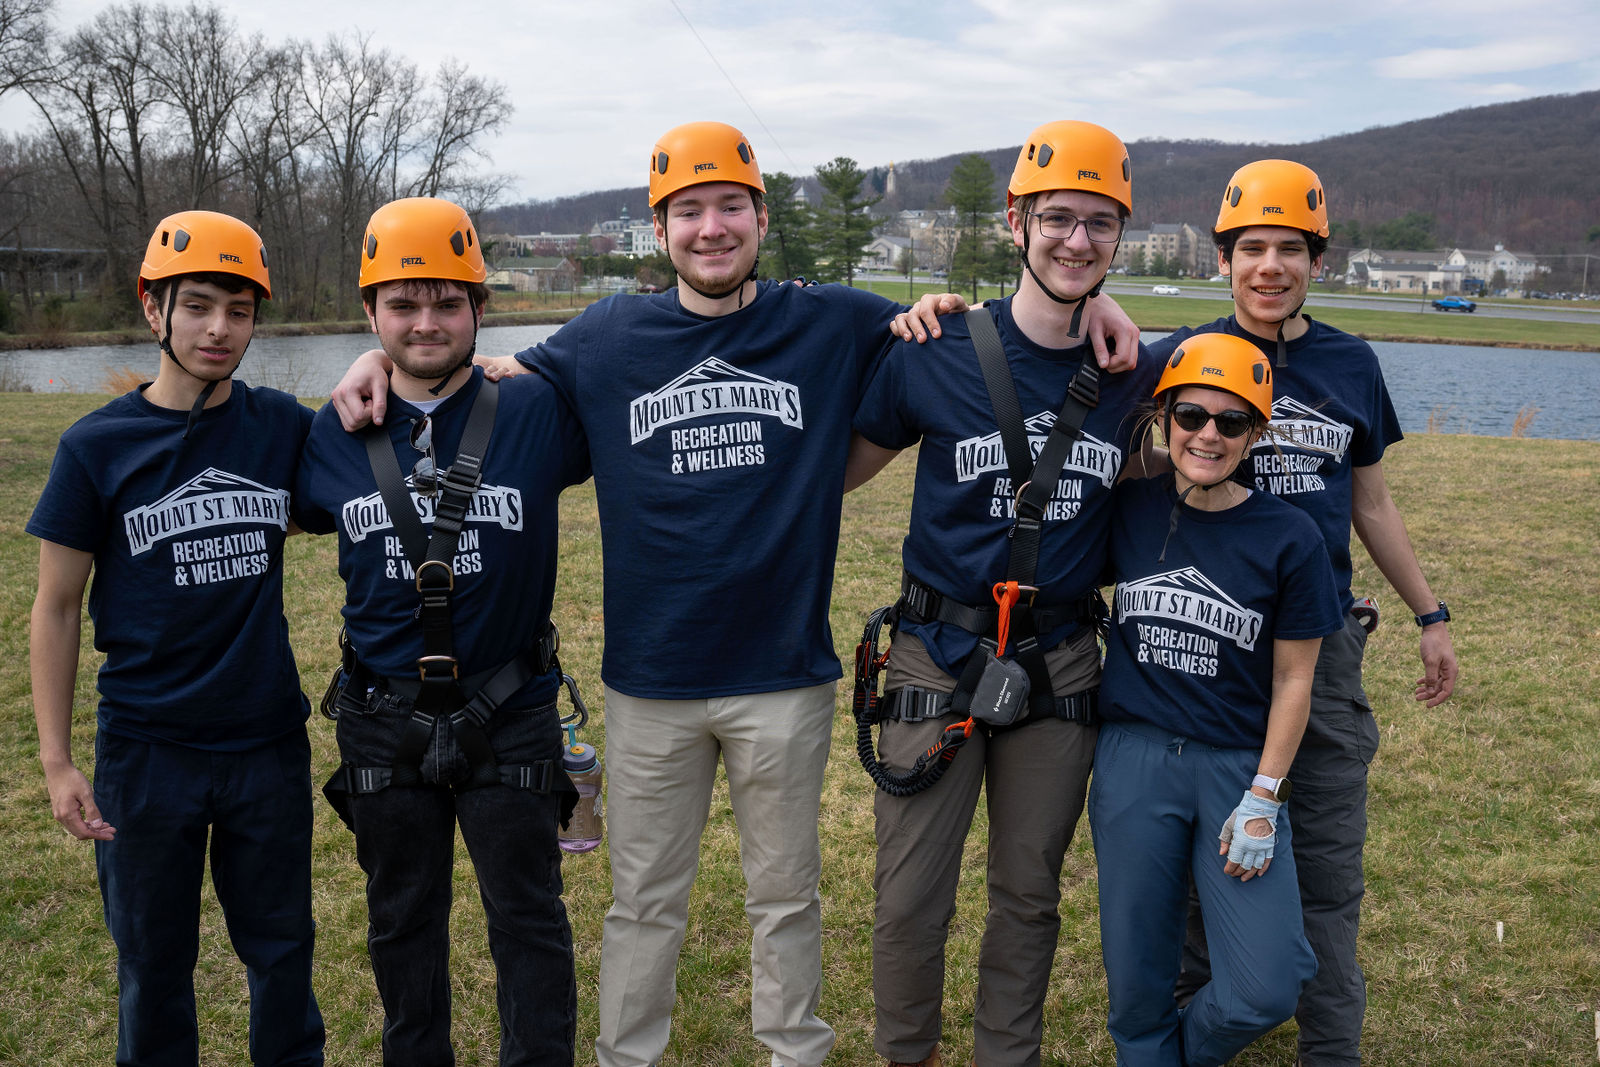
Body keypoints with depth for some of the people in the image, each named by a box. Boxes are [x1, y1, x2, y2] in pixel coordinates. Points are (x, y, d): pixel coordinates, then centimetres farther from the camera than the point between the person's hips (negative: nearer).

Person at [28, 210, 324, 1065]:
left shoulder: (283, 426, -2)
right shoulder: (98, 445, -6)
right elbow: (57, 609, -1)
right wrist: (56, 761, -6)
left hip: (270, 741, 2)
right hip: (148, 750, -1)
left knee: (282, 949, 15)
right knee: (153, 964, 14)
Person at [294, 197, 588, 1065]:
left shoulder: (538, 416, -9)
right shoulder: (333, 439, -1)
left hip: (508, 718, -2)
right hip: (384, 722, 3)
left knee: (528, 918, 11)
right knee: (402, 920, 20)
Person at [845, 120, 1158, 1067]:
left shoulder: (1136, 374, 1)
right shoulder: (937, 354, -7)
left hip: (1061, 664, 2)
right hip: (938, 659, -2)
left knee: (1030, 897, 16)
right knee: (911, 904, 6)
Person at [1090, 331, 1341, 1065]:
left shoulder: (1288, 538, -5)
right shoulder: (1128, 509, -1)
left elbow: (1293, 680, -1)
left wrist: (1263, 799, -5)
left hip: (1240, 765, -1)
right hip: (1135, 758, 1)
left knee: (1265, 989, -5)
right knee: (1137, 978, 8)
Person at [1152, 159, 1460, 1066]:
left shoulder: (1351, 364, 6)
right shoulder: (1183, 355, -3)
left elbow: (1371, 503, 15)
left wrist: (1432, 616, 18)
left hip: (1322, 643, 2)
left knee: (1329, 867, 7)